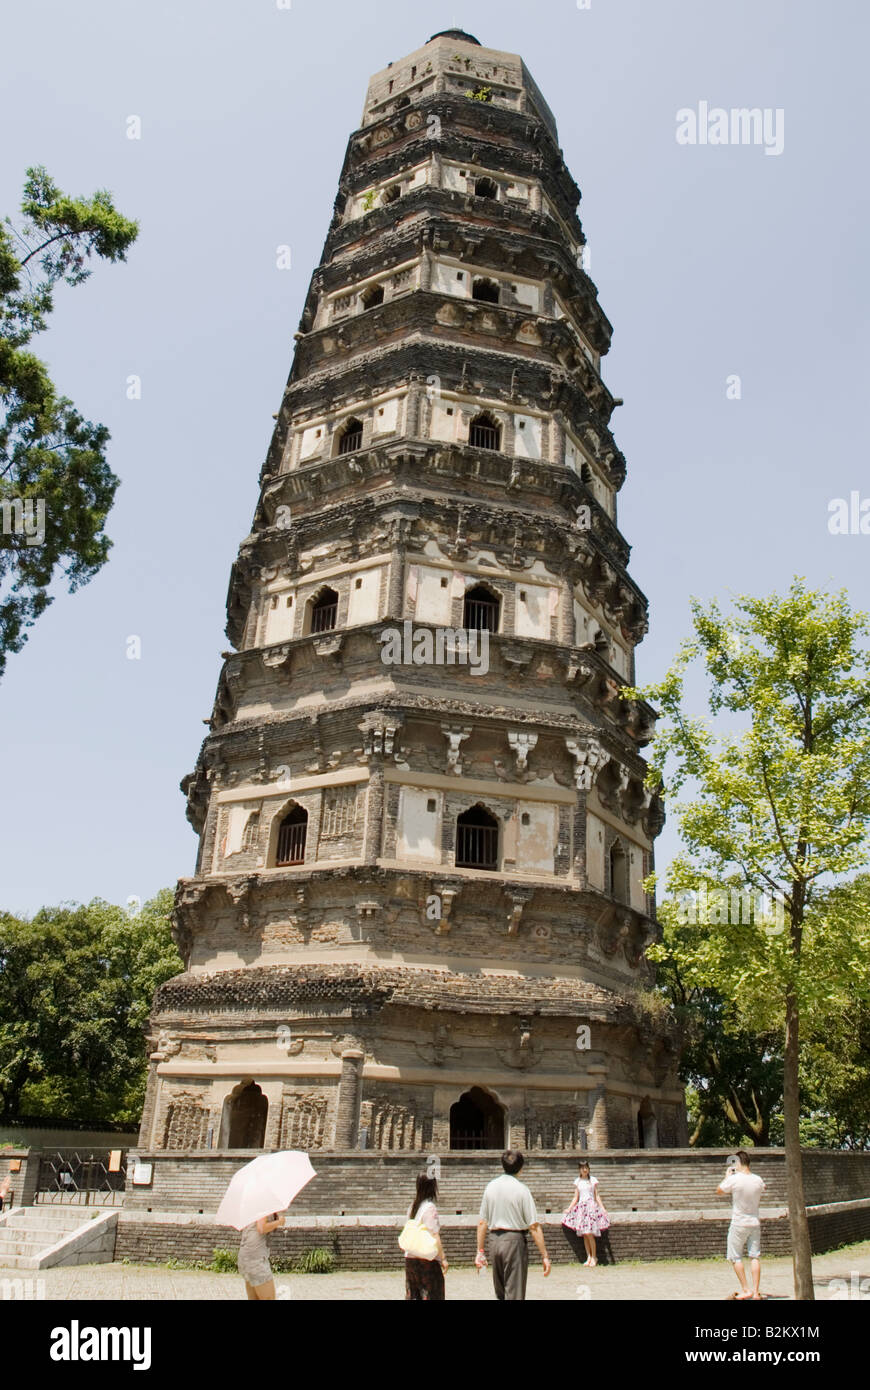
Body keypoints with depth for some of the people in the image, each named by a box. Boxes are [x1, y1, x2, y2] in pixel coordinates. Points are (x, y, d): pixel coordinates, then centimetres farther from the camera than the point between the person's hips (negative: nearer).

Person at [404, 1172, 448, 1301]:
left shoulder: (412, 1206, 9)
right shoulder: (430, 1207, -14)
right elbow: (435, 1236, -15)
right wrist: (443, 1258, -9)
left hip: (410, 1258, 7)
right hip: (427, 1259, -7)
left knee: (413, 1296, 13)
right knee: (431, 1296, 1)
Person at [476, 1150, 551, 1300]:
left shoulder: (491, 1186, 4)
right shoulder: (521, 1189, -10)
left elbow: (482, 1223, 6)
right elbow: (534, 1227, -11)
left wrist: (480, 1251, 12)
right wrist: (545, 1256, -7)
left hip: (494, 1240, 5)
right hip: (515, 1239, -5)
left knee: (500, 1294, 20)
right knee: (514, 1295, 2)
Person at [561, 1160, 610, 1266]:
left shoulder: (593, 1180, 3)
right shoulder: (577, 1181, 10)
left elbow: (597, 1196, 4)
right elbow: (576, 1198, 14)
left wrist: (603, 1208, -5)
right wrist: (569, 1209, 9)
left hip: (591, 1206, -3)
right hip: (581, 1207, 3)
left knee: (589, 1233, -11)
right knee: (584, 1234, 1)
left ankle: (594, 1257, 3)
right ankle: (588, 1257, 10)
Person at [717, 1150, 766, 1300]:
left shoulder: (734, 1179, -16)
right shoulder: (758, 1180, -3)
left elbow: (719, 1190, -1)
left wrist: (727, 1175, 12)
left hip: (739, 1224, -4)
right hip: (755, 1223, 4)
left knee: (736, 1258, 8)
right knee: (755, 1257, 8)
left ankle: (745, 1289, 6)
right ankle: (756, 1291, 5)